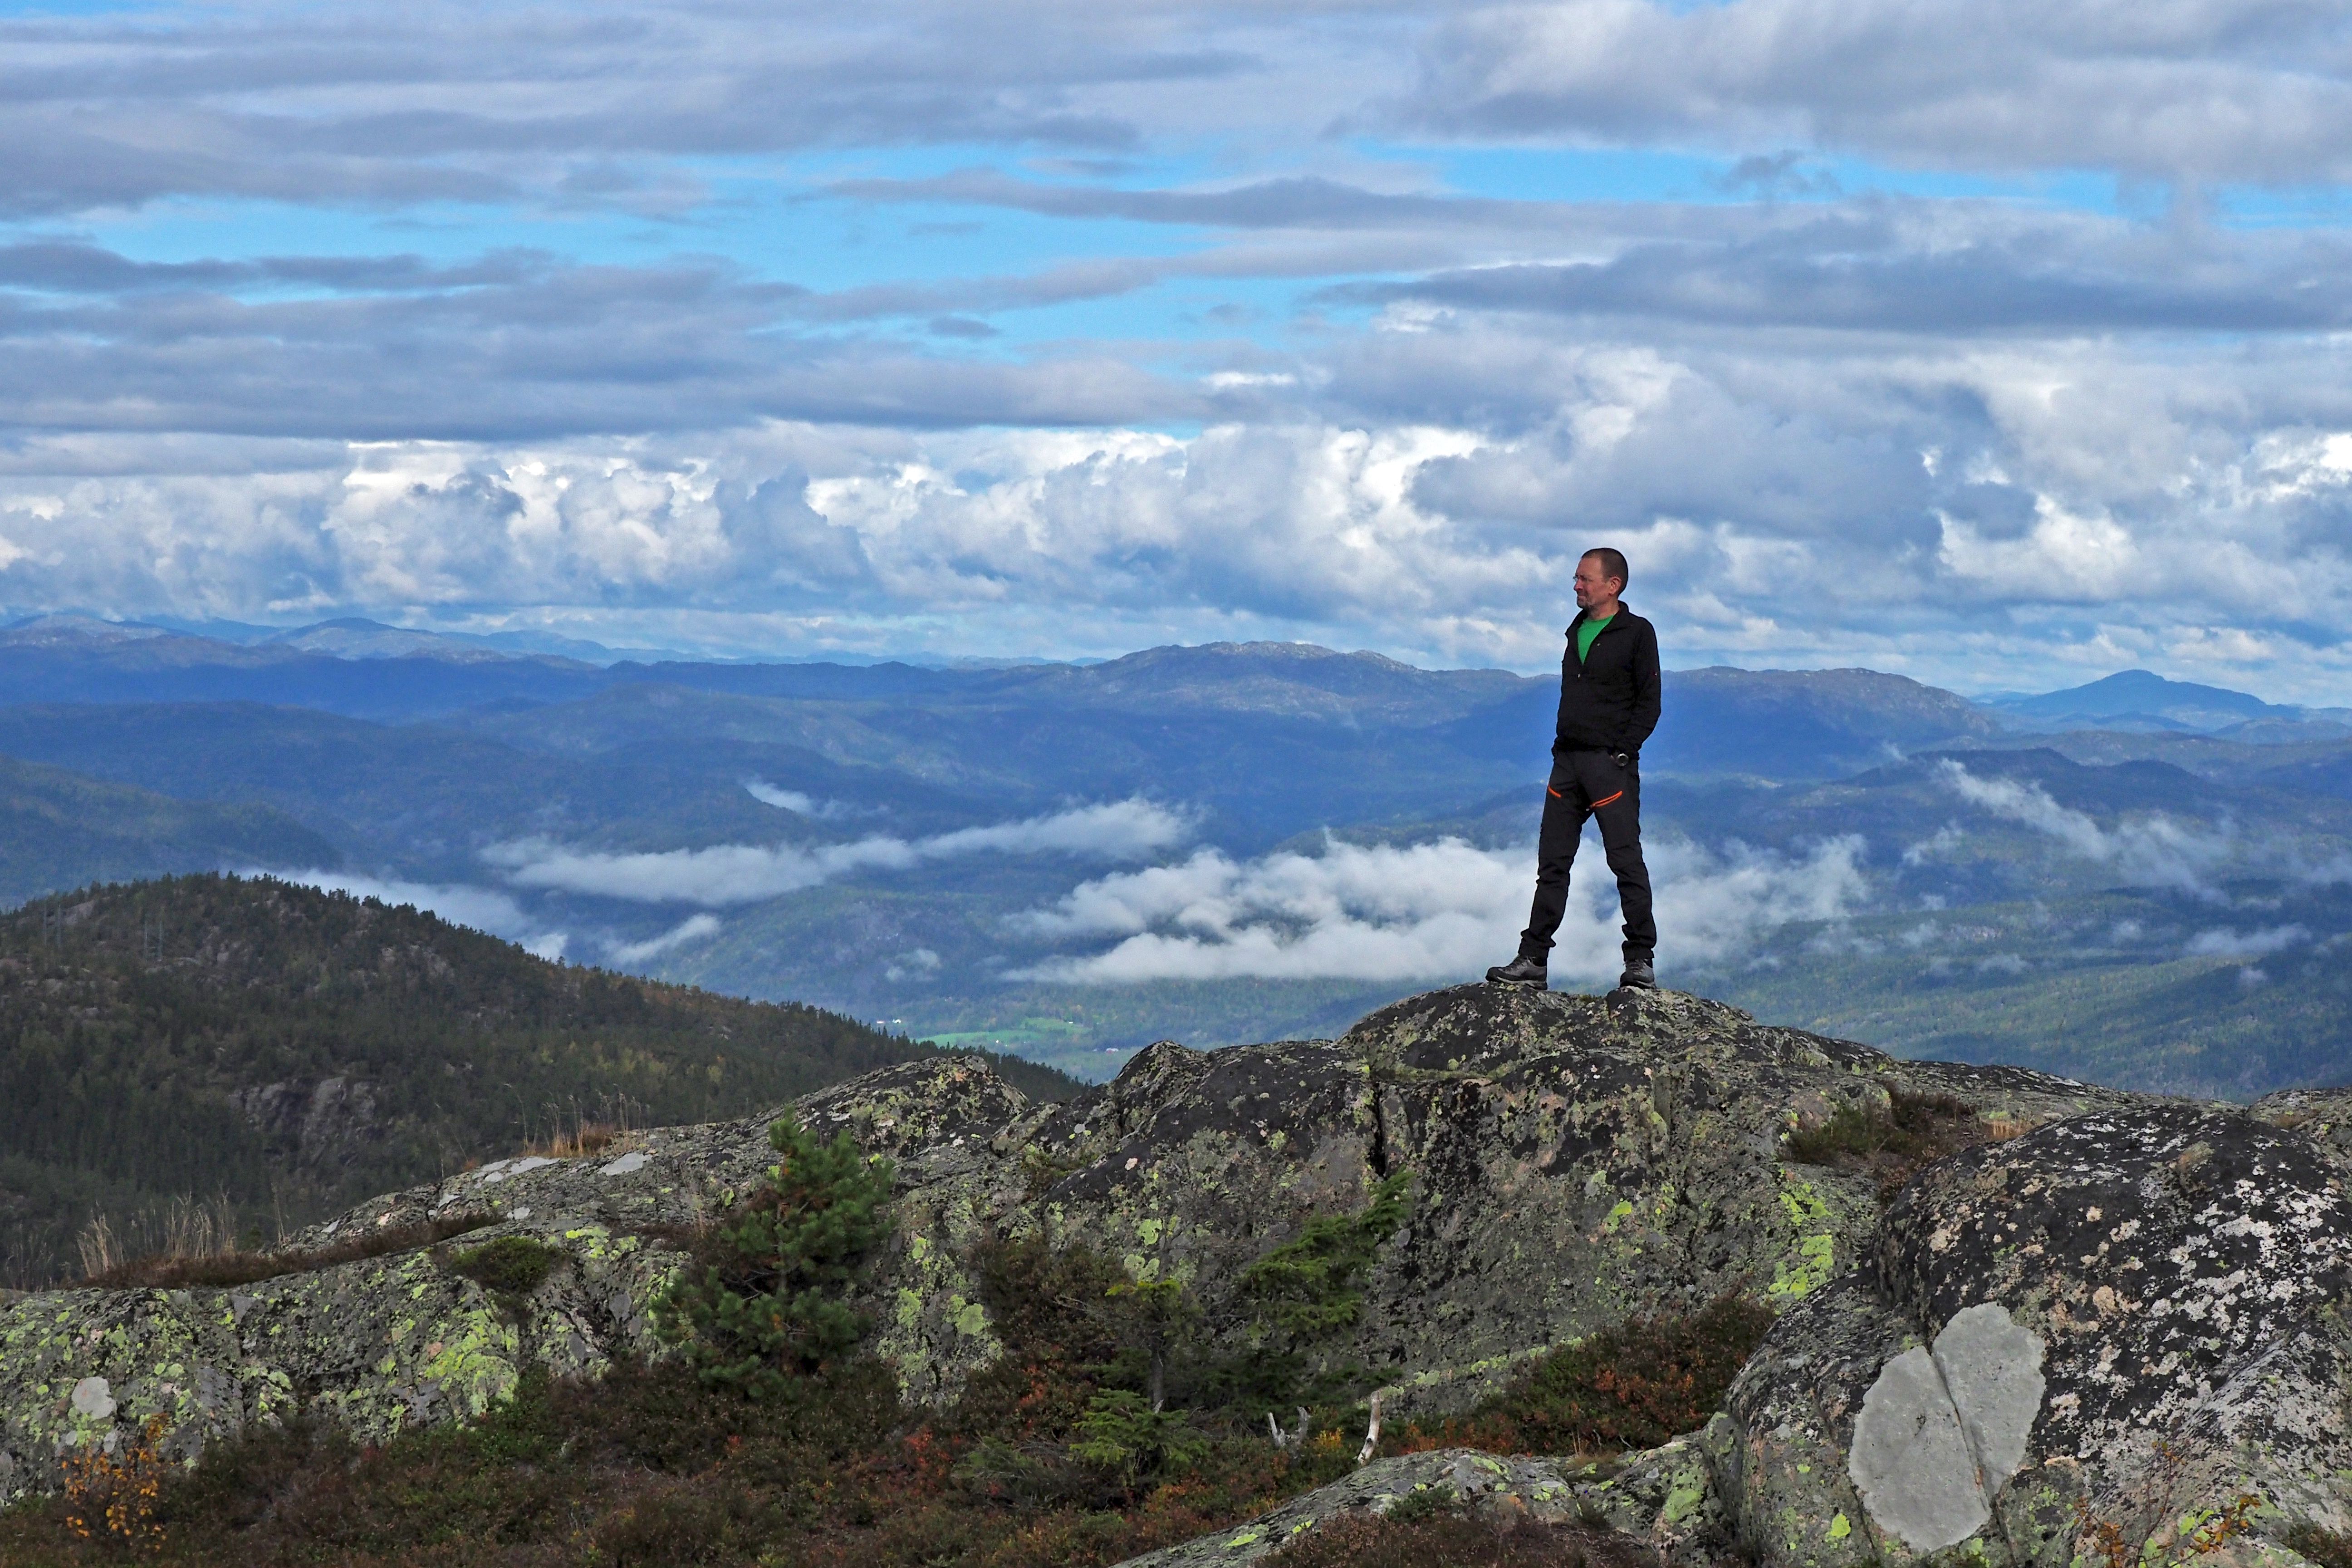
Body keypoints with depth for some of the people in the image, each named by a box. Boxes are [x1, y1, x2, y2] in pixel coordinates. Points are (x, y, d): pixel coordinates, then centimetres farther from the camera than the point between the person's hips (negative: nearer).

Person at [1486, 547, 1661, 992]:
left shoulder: (1637, 633, -3)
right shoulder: (1577, 631, 17)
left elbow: (1648, 704, -6)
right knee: (1552, 863, 5)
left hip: (1610, 762, -7)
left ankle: (1641, 960, -1)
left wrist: (1622, 753, -13)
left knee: (1626, 862, -6)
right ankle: (1533, 961, 6)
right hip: (1567, 760, 7)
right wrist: (1562, 746, 10)